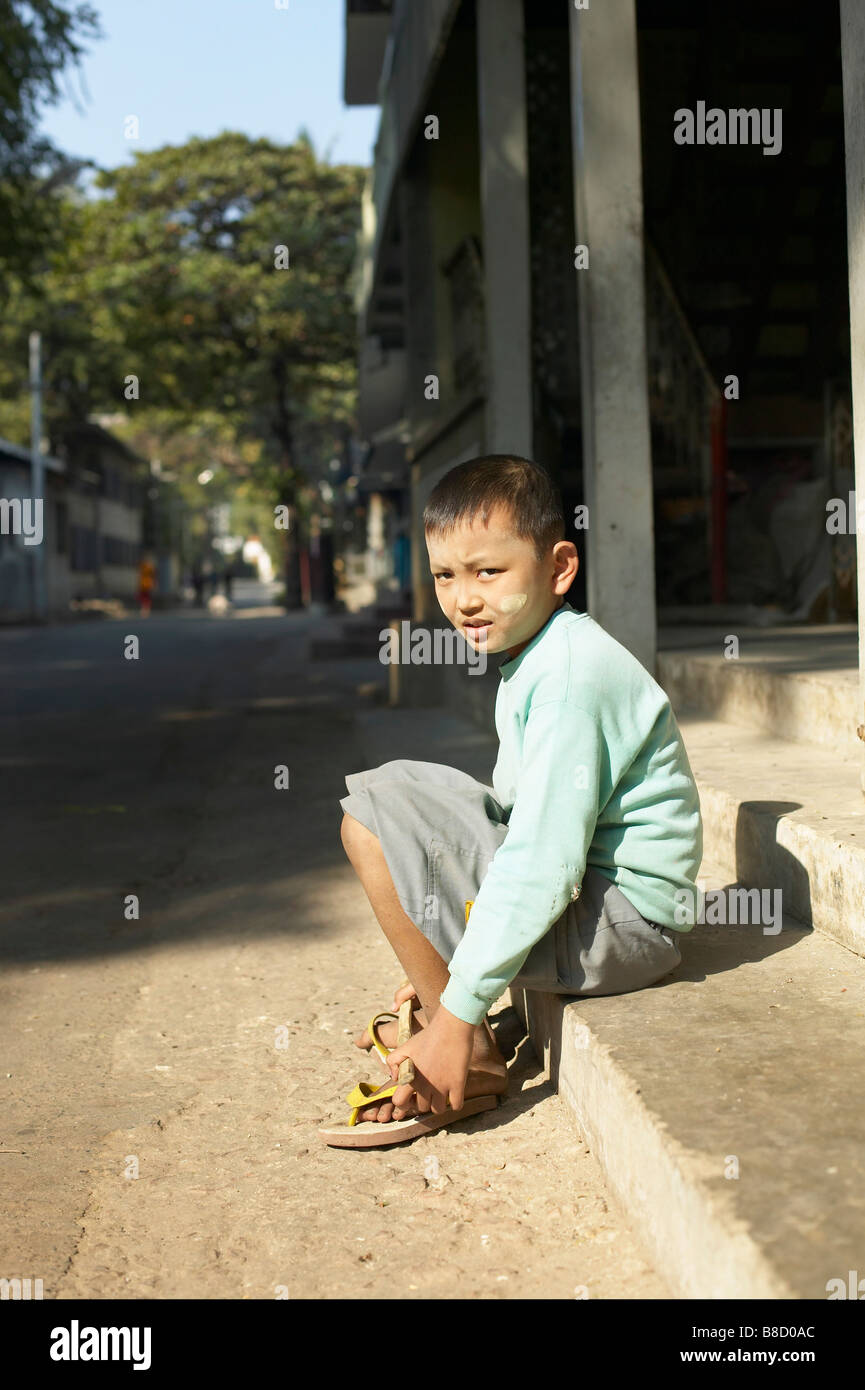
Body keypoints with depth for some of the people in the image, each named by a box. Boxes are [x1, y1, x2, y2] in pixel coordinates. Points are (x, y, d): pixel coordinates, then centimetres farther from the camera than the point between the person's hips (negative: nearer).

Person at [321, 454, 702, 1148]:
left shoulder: (569, 678, -20)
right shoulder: (533, 658, 11)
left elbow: (541, 864, -26)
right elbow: (517, 815, 18)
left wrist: (458, 1010, -22)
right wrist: (449, 963, 19)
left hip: (622, 922, -10)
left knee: (377, 808, -17)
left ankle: (469, 1065, -7)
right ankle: (439, 1021, 14)